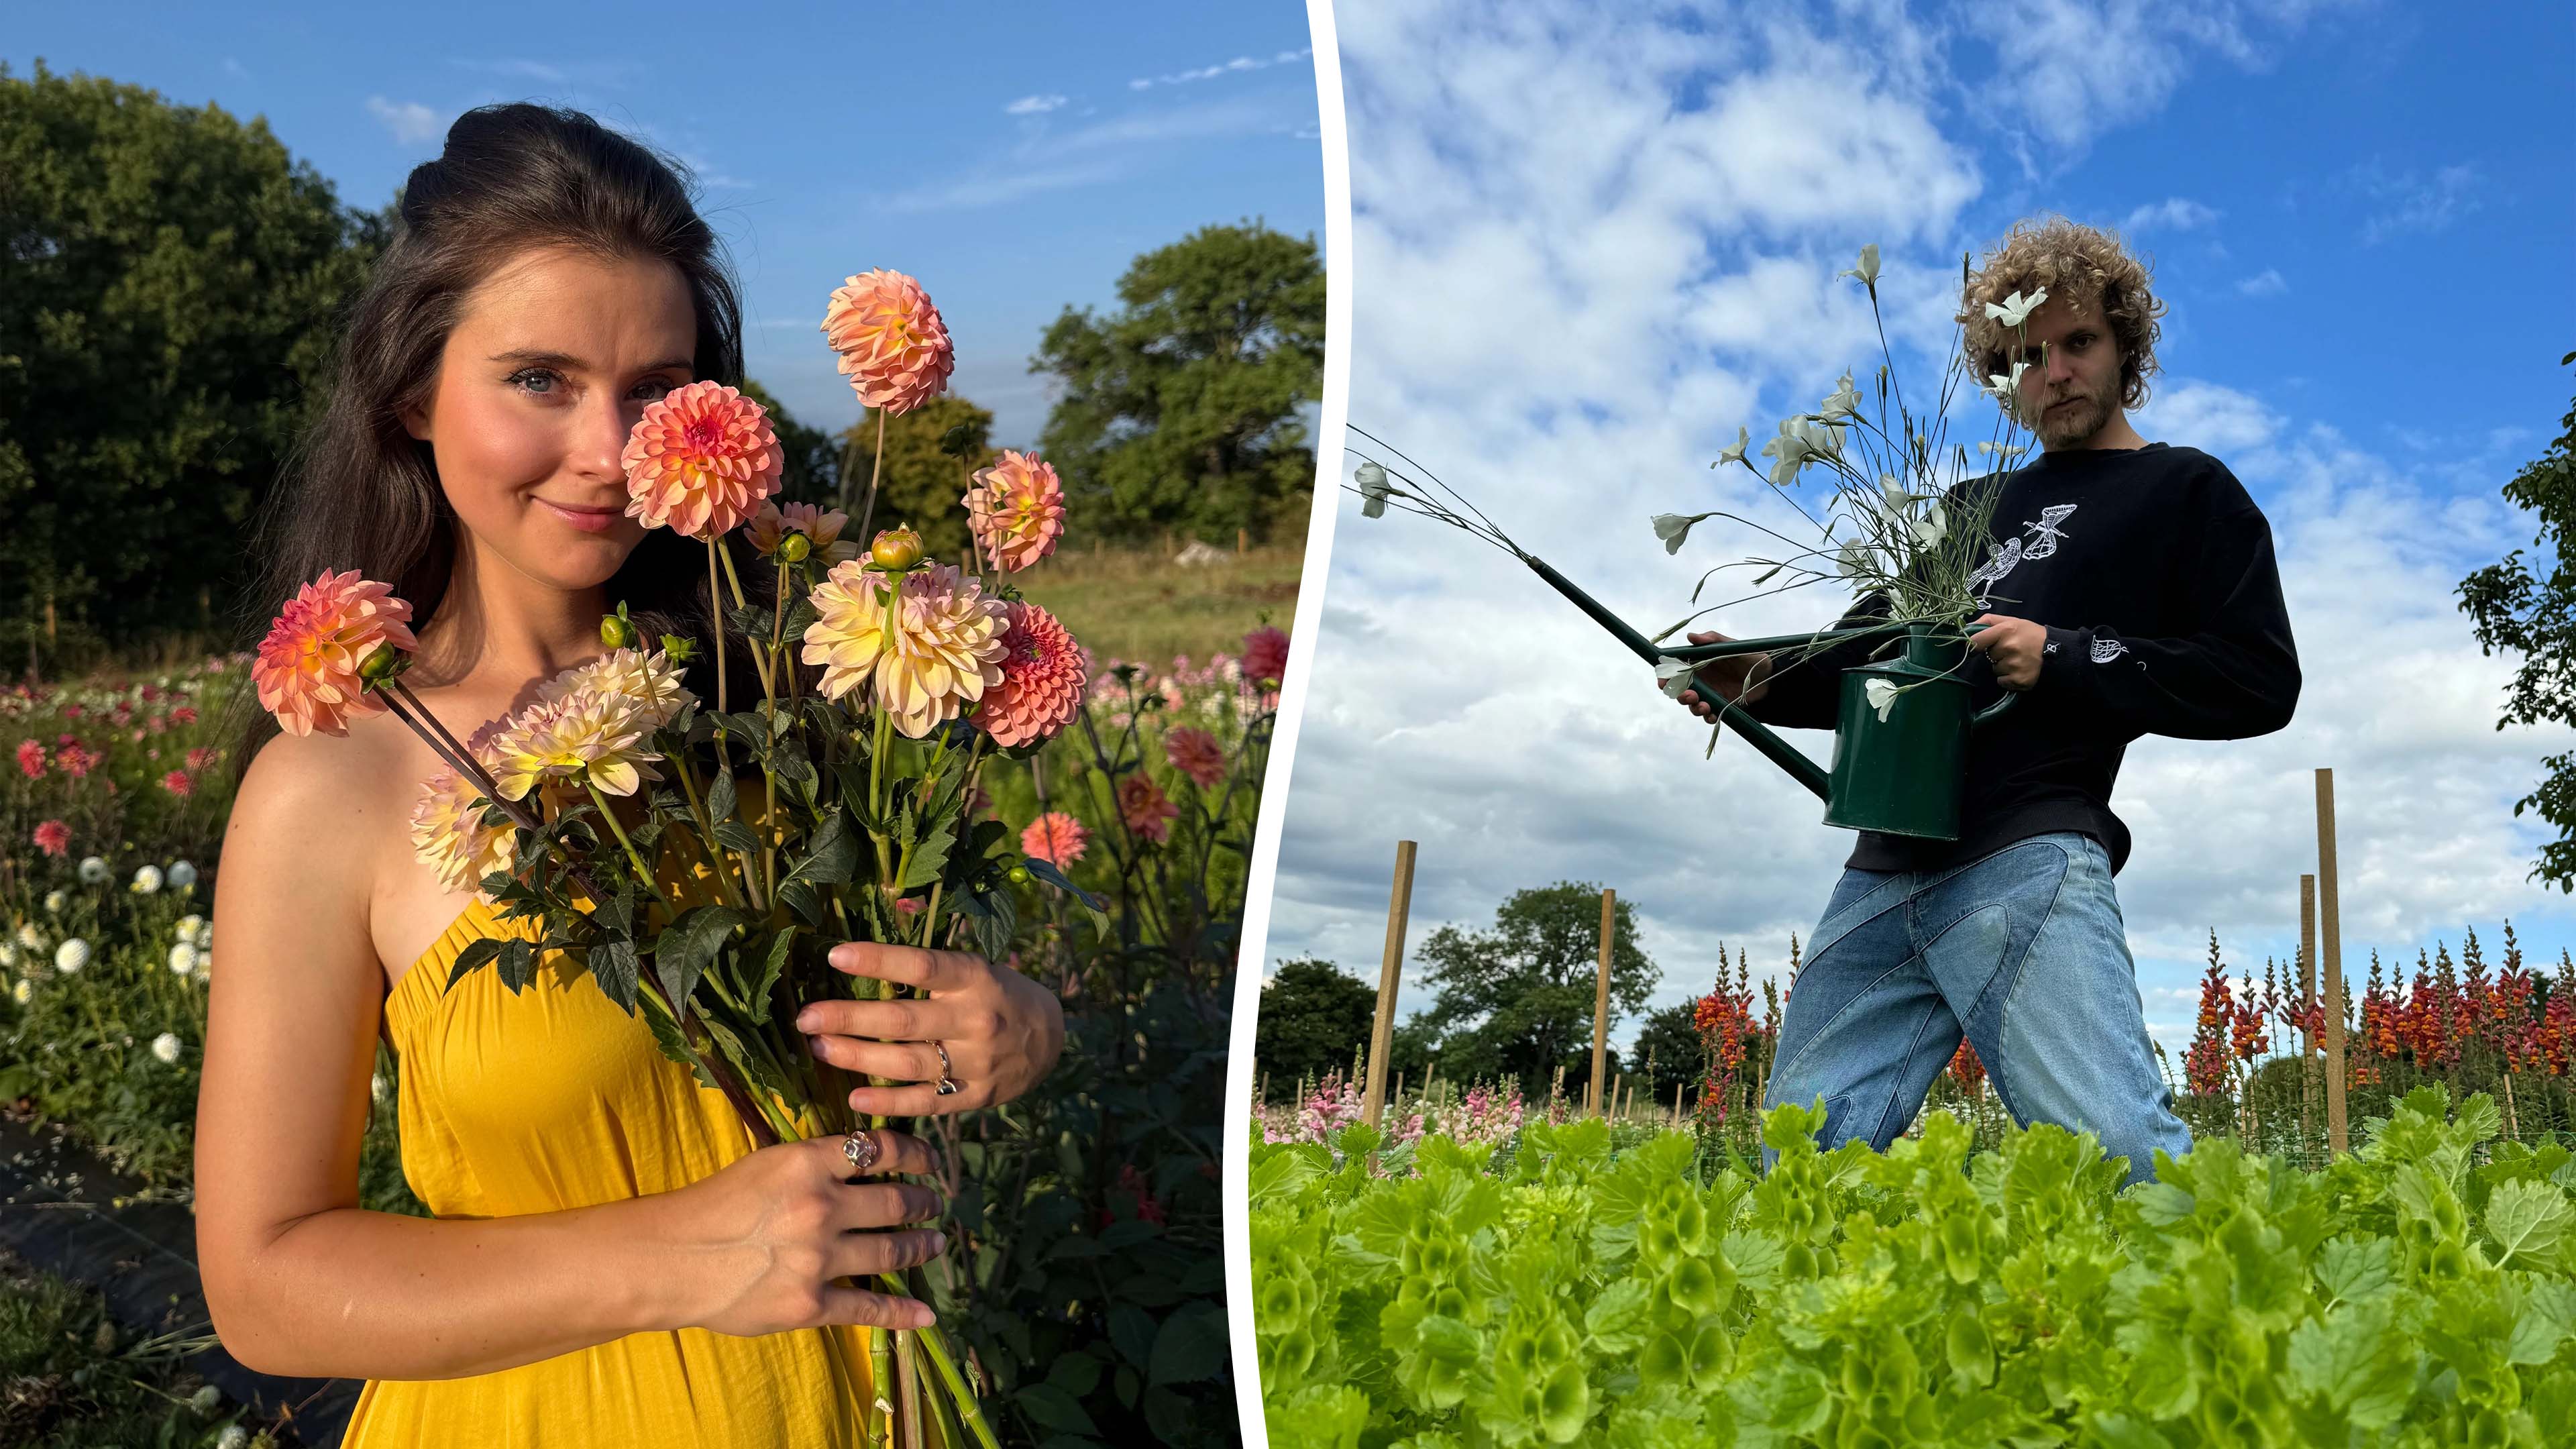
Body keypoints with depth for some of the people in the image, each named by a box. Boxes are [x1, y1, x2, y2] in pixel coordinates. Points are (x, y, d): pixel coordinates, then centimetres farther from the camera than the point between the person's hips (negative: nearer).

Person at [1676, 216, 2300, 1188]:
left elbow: (2261, 683, 1)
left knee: (2120, 1154, -22)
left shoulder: (2184, 491, 11)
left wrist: (2065, 659, -9)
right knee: (1802, 1155, 1)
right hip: (1885, 871, 7)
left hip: (2028, 862, -7)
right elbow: (1876, 650, 30)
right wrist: (1764, 680, 8)